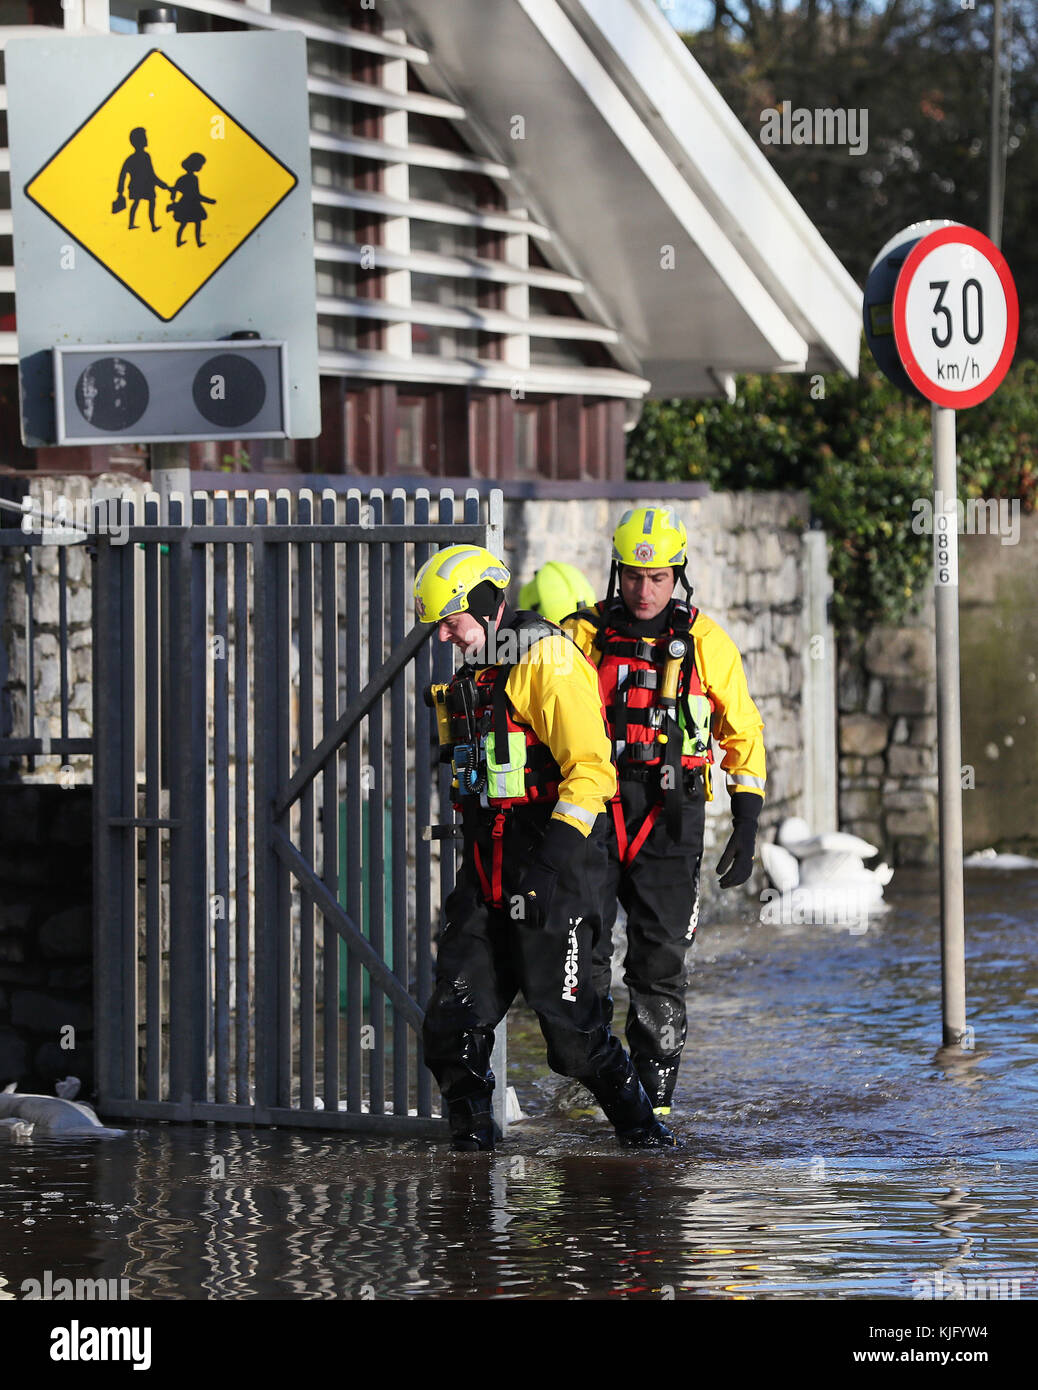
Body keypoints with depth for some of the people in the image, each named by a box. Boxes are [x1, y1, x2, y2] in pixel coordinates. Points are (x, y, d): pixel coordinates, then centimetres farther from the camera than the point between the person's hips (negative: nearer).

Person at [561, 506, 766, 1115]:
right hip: (594, 810, 1)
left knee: (661, 964, -2)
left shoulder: (705, 641, 2)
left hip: (671, 819, -1)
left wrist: (746, 828, 1)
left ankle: (655, 1092, 8)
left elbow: (743, 732, 8)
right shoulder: (586, 635, 3)